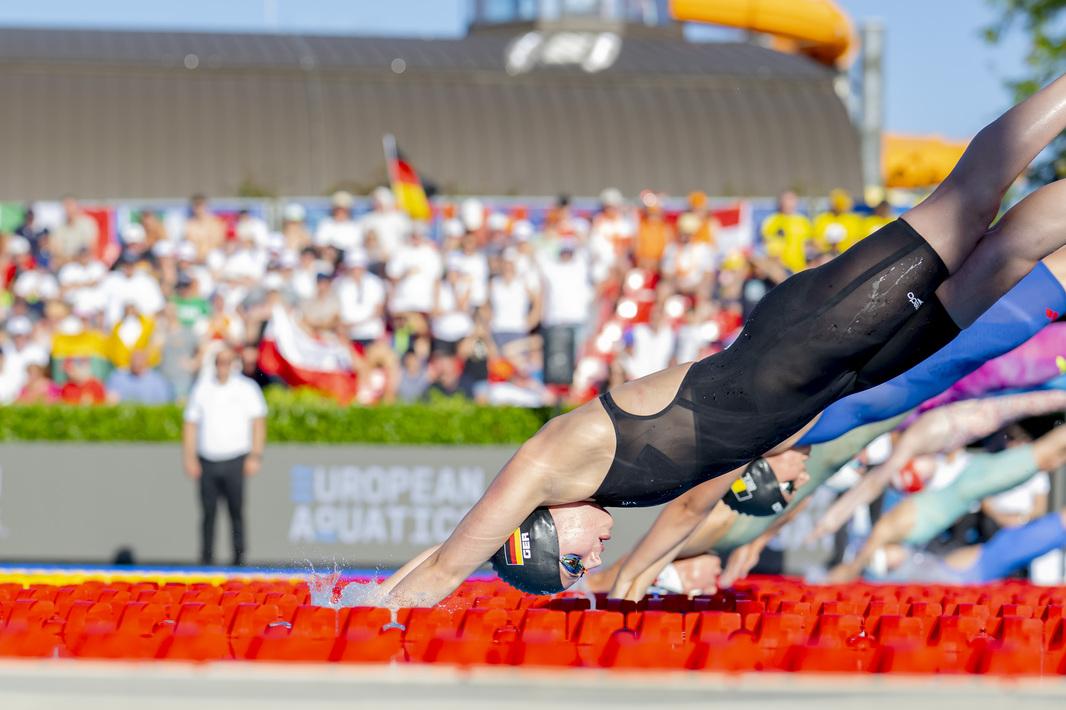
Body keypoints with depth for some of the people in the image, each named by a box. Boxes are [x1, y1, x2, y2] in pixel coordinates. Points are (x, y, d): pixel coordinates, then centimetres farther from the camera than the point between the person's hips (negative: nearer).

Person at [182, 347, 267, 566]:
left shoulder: (246, 388, 6)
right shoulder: (201, 388, 13)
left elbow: (258, 422, 4)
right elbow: (191, 423, 15)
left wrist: (255, 456, -5)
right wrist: (189, 457, 6)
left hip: (235, 461, -2)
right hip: (207, 461, 2)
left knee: (236, 511, -7)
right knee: (208, 512, -1)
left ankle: (239, 557, -3)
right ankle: (206, 559, 4)